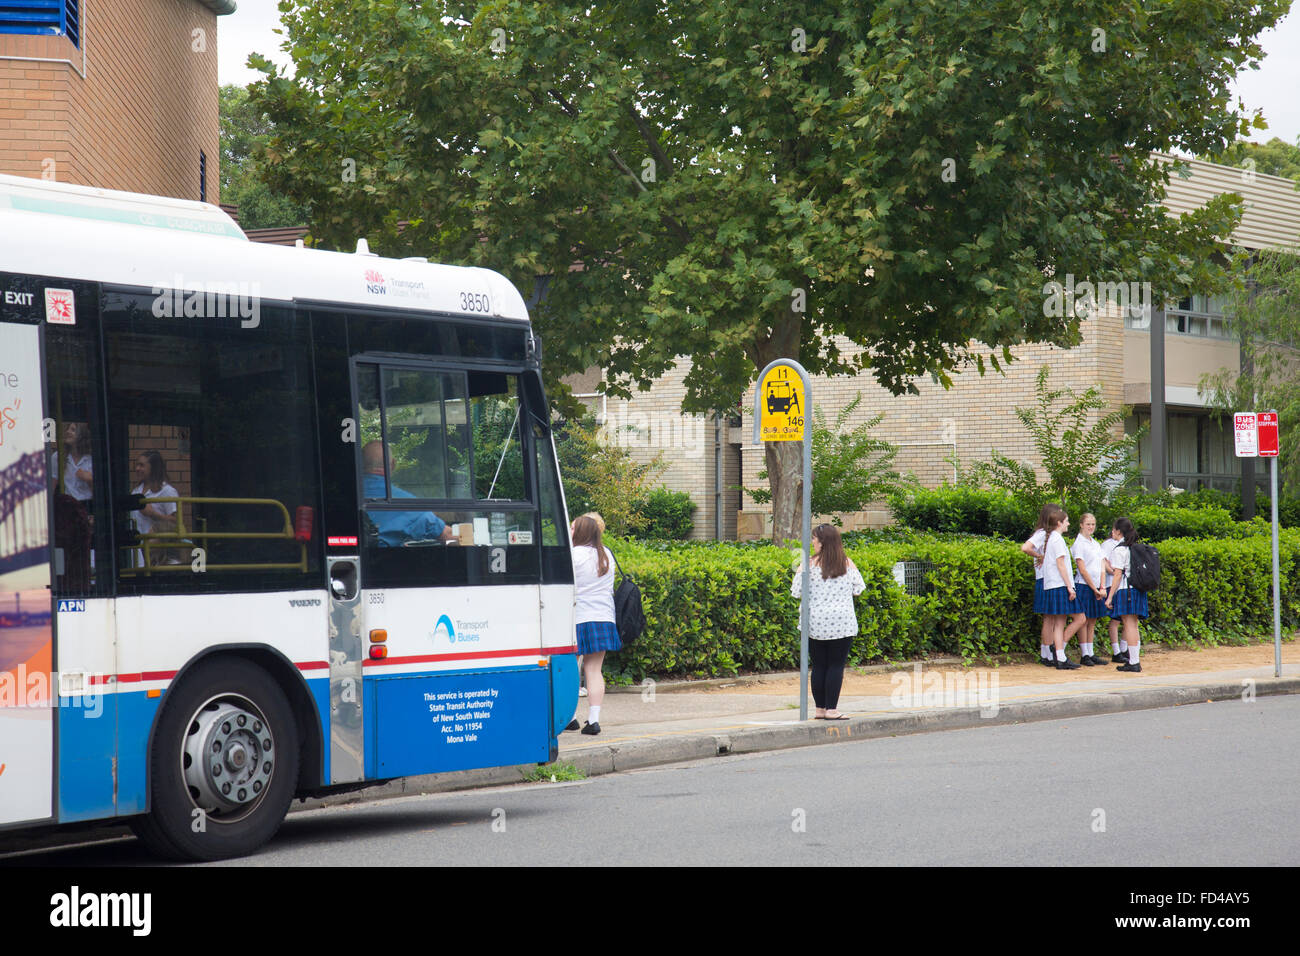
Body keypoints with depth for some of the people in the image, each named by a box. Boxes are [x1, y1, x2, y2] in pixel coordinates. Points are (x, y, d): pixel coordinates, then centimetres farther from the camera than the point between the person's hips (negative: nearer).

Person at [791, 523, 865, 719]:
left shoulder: (809, 564, -4)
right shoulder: (847, 564, 0)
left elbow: (797, 592, 0)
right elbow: (858, 589, 8)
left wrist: (798, 572, 16)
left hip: (815, 624, 0)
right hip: (842, 623, 0)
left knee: (818, 666, 7)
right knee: (836, 666, 1)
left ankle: (820, 709, 10)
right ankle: (831, 709, -3)